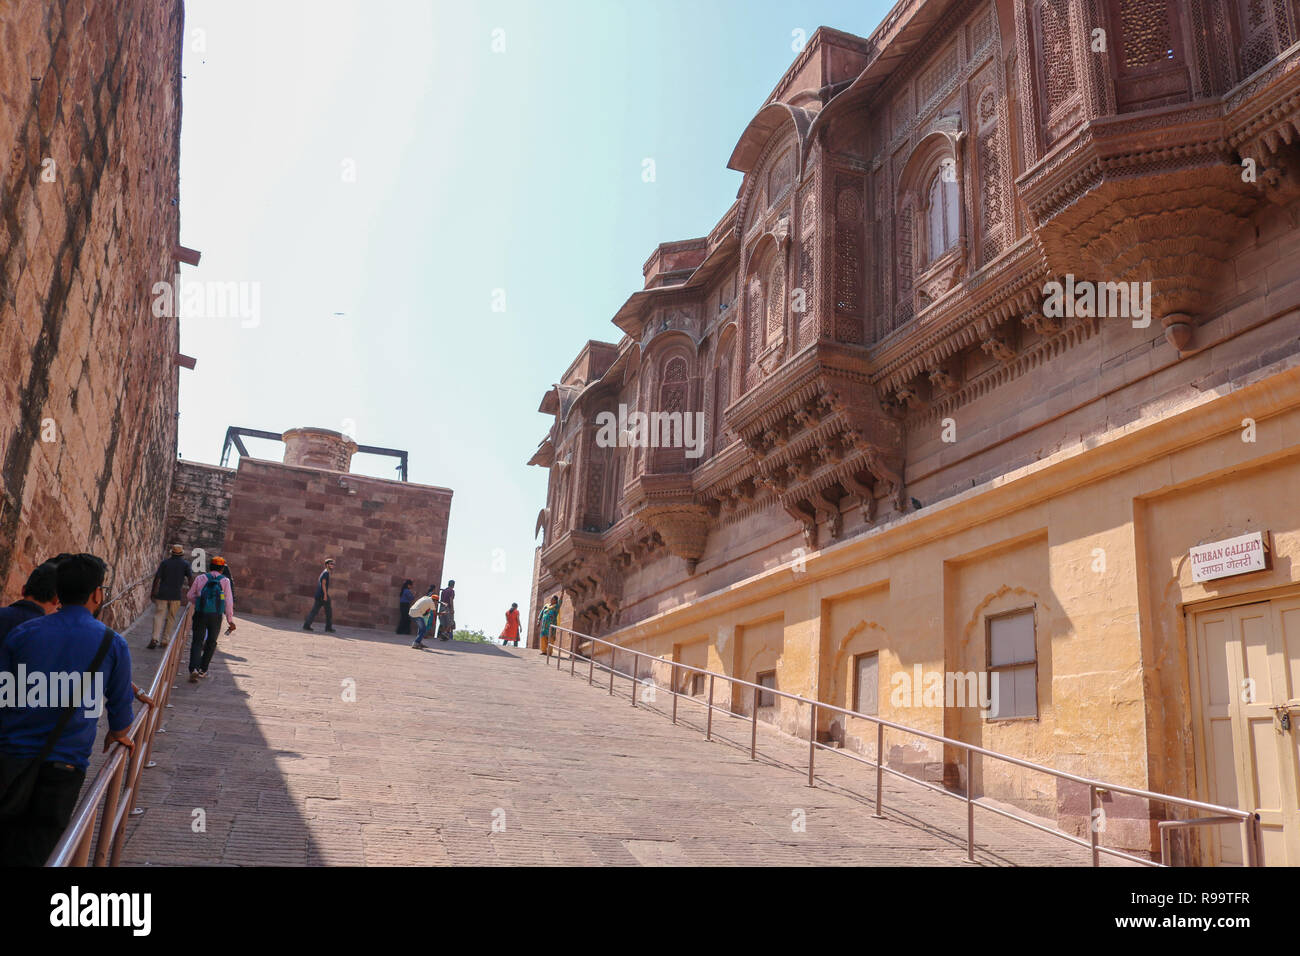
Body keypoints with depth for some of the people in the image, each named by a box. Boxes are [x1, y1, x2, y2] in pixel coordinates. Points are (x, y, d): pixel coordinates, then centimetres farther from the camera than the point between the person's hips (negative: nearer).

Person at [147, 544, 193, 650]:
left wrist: (153, 592, 4)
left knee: (159, 615, -1)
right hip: (176, 595, 0)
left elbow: (157, 578, -2)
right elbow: (191, 578, -4)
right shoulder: (185, 564, 2)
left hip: (162, 593, 0)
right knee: (171, 618, 9)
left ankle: (155, 638, -17)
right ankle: (165, 640, 10)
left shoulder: (165, 562, 1)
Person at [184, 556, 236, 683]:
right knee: (211, 642, 15)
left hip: (200, 615, 1)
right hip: (216, 616, 0)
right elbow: (229, 601, -1)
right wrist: (230, 620, 3)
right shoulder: (225, 581, 1)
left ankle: (194, 669, -14)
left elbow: (190, 597, 9)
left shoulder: (200, 578, 4)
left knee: (197, 641, 4)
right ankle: (202, 670, 19)